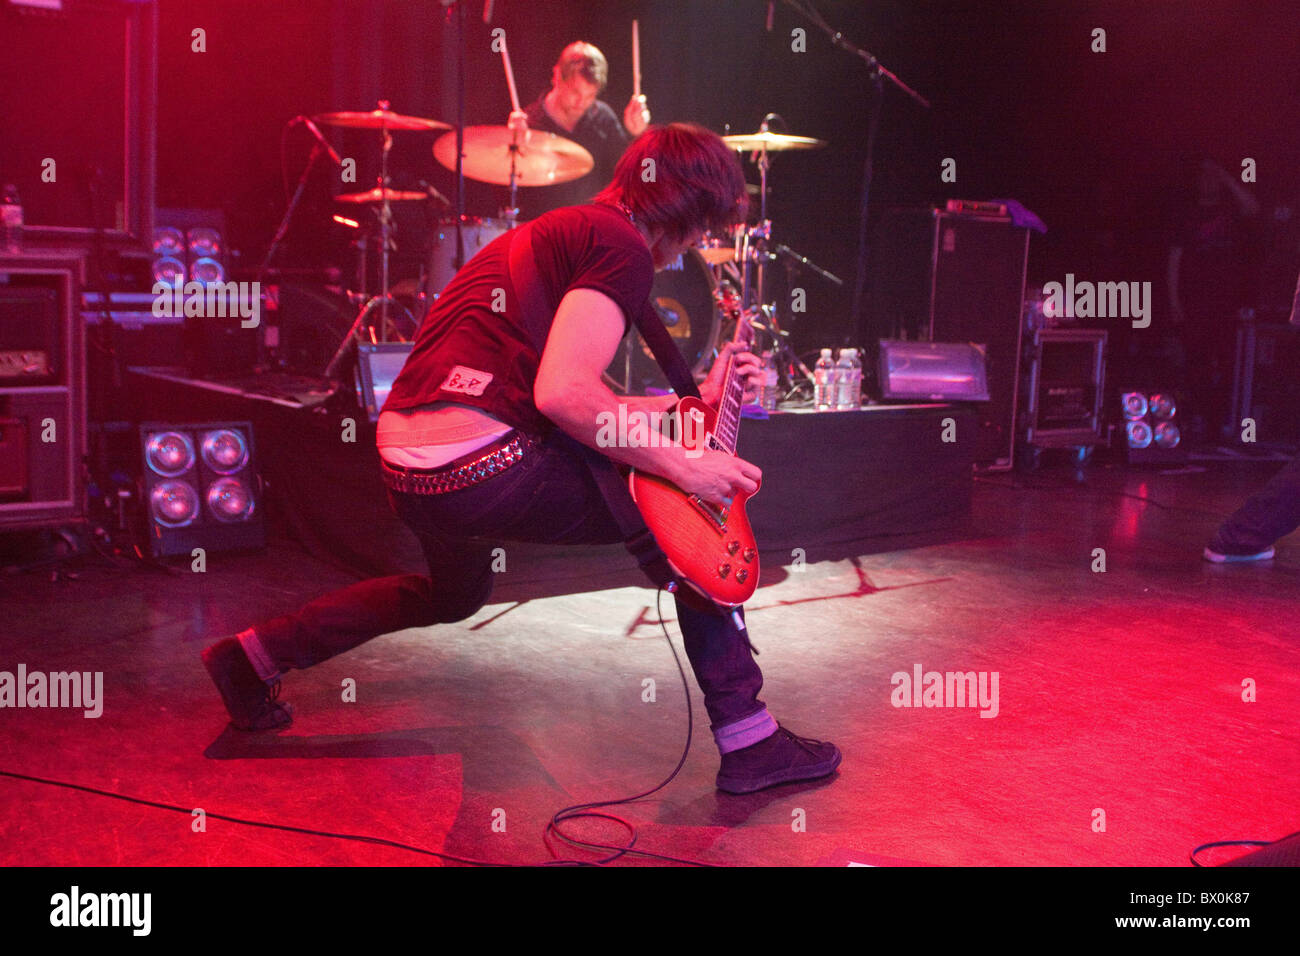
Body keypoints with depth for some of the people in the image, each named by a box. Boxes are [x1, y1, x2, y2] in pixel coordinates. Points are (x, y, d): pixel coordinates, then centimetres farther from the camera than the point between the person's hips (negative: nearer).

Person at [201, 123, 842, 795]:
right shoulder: (621, 244, -6)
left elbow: (584, 412, 23)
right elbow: (563, 394, -21)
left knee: (455, 596, 37)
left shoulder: (555, 232, 24)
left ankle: (254, 656, 42)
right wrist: (684, 466, -14)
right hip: (479, 465, -10)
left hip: (404, 462, 10)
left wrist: (697, 398, 23)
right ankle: (746, 741, 4)